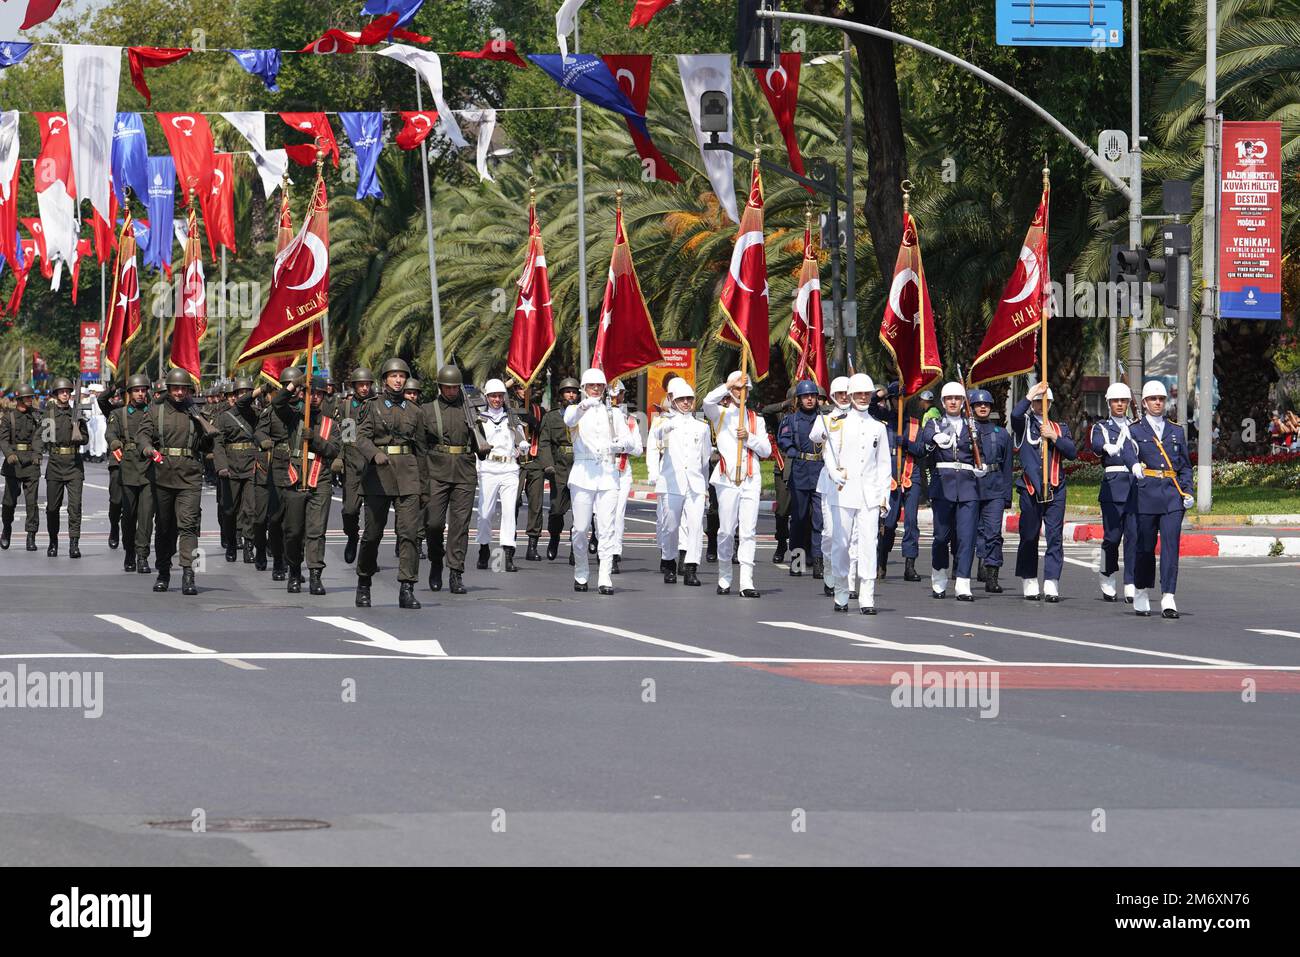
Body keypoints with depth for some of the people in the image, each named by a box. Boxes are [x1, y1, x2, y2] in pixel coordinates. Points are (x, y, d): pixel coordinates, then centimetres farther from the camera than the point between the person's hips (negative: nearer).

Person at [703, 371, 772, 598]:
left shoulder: (756, 420, 18)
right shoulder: (721, 414, 10)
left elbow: (766, 450, 10)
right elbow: (708, 402, -14)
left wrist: (749, 438, -6)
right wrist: (731, 384, -11)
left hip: (751, 479, 1)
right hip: (727, 477, -1)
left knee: (748, 531, -6)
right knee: (726, 530, 1)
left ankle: (747, 582, -11)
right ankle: (724, 579, 13)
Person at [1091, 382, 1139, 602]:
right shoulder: (1101, 427, 7)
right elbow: (1096, 446, -15)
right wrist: (1107, 448, -37)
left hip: (1137, 485, 2)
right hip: (1113, 485, -2)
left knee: (1135, 535, -6)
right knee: (1112, 535, -3)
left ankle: (1131, 586, -6)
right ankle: (1107, 579, 20)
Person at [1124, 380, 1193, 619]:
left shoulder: (1176, 432, 15)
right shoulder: (1135, 430, 4)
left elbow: (1185, 465, 18)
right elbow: (1128, 451, -18)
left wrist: (1187, 492, 3)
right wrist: (1135, 465, -40)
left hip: (1172, 496, 2)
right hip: (1146, 493, -2)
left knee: (1171, 544, -9)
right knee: (1145, 546, 3)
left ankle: (1168, 598, -13)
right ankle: (1140, 593, 23)